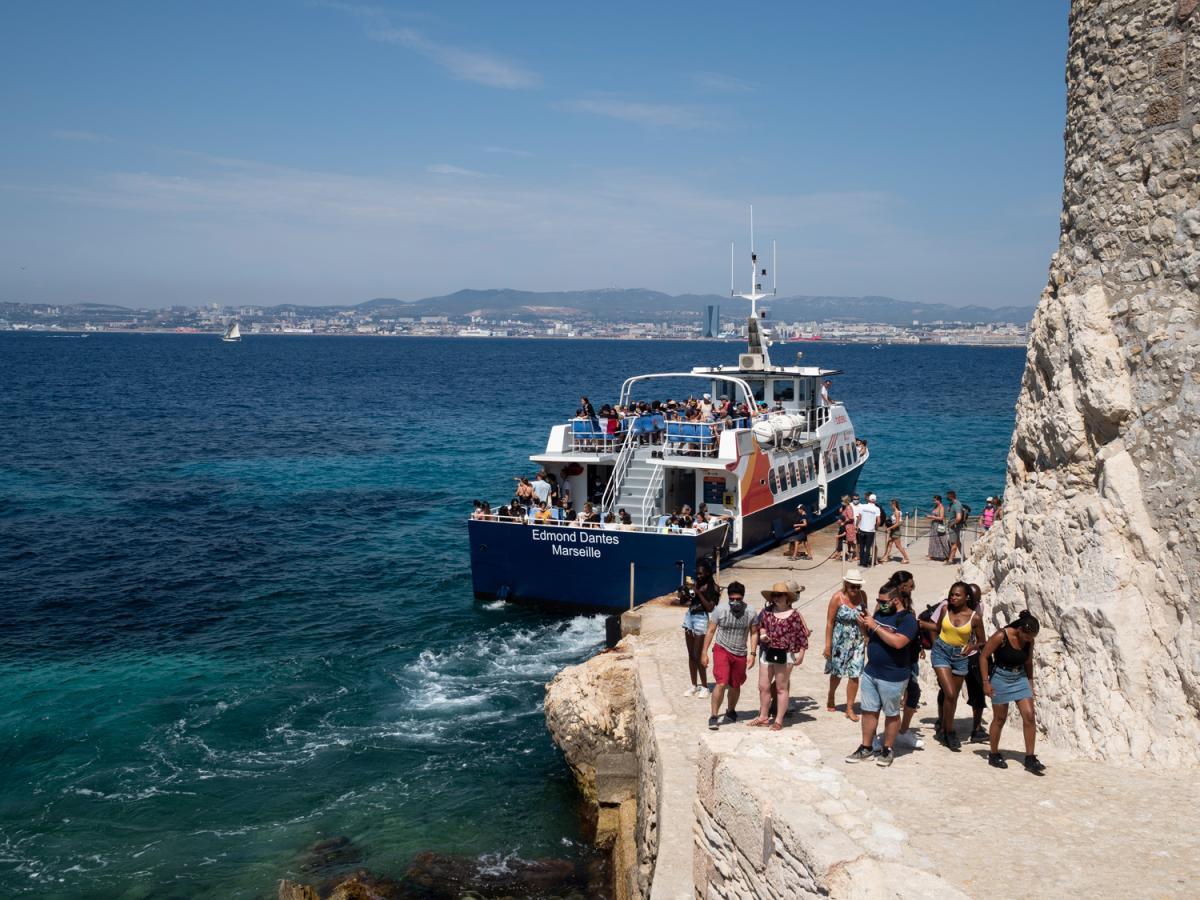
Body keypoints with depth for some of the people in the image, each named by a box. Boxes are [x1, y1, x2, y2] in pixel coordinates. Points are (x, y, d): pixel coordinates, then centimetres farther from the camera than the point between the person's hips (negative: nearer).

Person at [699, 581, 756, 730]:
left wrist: (752, 653, 0)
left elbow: (753, 633, 6)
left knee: (735, 686, 15)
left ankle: (731, 711, 40)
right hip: (722, 650, -3)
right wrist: (704, 652, -2)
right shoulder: (720, 610, -11)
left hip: (740, 654, 3)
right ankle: (713, 717, -10)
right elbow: (710, 631, -2)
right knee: (721, 683, -16)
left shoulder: (750, 613, -6)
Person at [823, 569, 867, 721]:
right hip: (840, 641, -3)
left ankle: (850, 709, 11)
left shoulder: (862, 596, -4)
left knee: (854, 675, -1)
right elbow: (829, 622, -13)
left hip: (857, 641, 3)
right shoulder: (837, 598, -16)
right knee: (837, 673, 15)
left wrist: (866, 637, 8)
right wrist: (827, 645, -14)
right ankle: (831, 697, 42)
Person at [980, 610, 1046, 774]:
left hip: (1020, 678, 5)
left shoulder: (1029, 641, -5)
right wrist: (986, 682, -14)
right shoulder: (1001, 636, -21)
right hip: (1001, 678, -4)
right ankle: (993, 755, 24)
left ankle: (1030, 759, 1)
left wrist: (1030, 683, 15)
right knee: (1000, 718, 5)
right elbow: (984, 656, -14)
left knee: (1029, 715, -6)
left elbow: (1028, 662, 10)